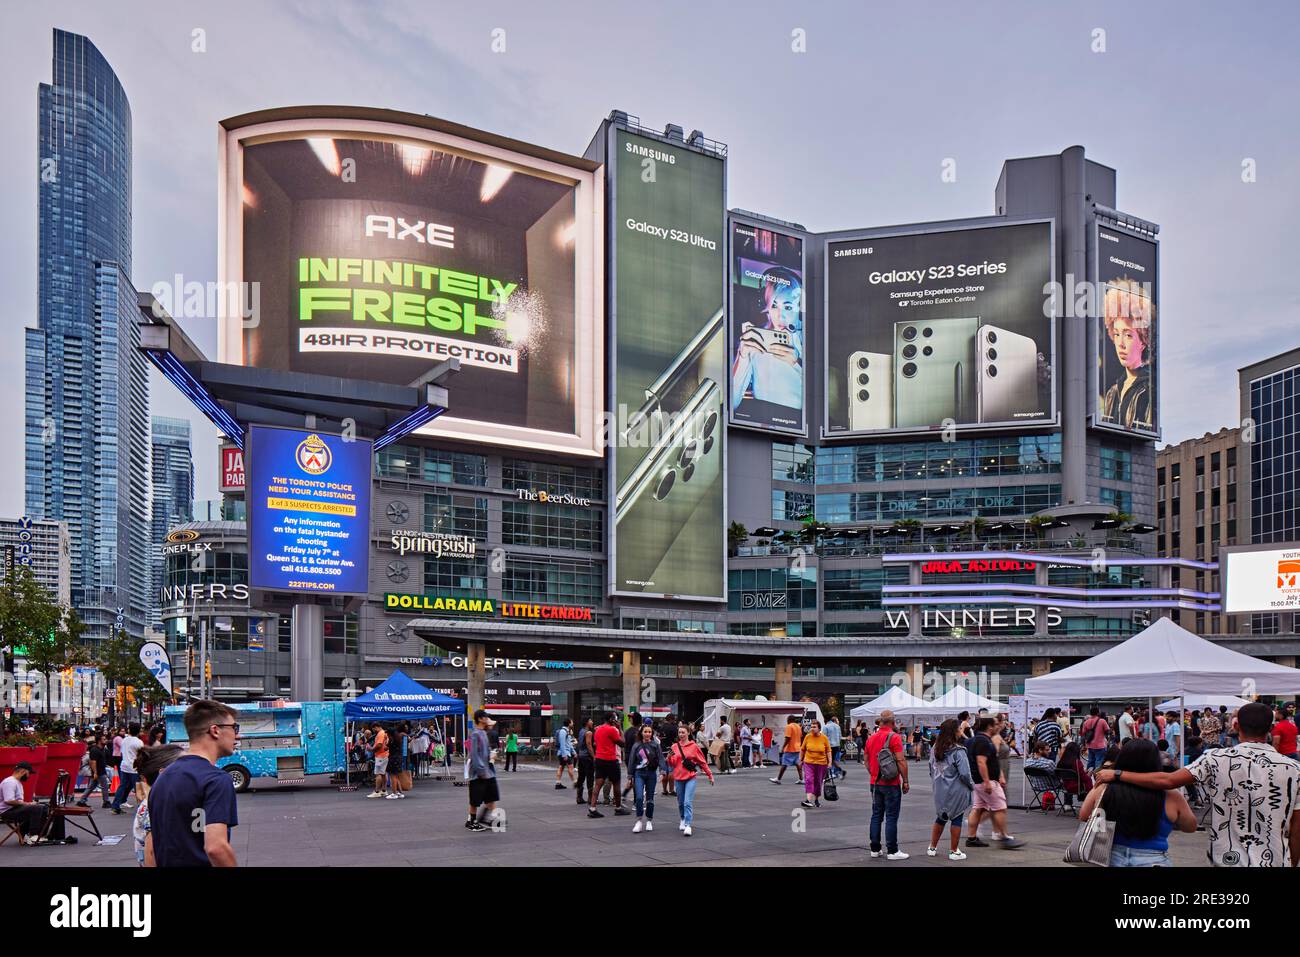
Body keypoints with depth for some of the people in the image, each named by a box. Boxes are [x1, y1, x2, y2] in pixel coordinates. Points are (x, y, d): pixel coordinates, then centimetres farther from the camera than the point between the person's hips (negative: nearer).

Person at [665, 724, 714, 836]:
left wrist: (710, 775, 3)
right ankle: (682, 820, 38)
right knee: (681, 802, 15)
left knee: (688, 802, -14)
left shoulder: (694, 746, -2)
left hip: (691, 777, -3)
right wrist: (669, 757, -16)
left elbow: (702, 762, 3)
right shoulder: (674, 747, 5)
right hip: (678, 777, 3)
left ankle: (688, 825, -16)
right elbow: (672, 764, 5)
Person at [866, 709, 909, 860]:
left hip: (875, 783, 6)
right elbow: (901, 761, -16)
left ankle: (875, 849, 14)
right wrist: (905, 781, -8)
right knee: (891, 818, -2)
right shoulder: (894, 737, -12)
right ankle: (892, 852, 0)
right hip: (891, 784, -6)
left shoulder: (871, 738, 7)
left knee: (876, 816, 11)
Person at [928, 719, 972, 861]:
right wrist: (972, 785, -2)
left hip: (940, 791, 6)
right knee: (956, 819, 6)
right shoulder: (958, 751, -18)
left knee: (941, 818, 19)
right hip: (957, 791, -6)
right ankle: (954, 851, 13)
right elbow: (964, 774, -18)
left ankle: (932, 848, 24)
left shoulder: (934, 749, 2)